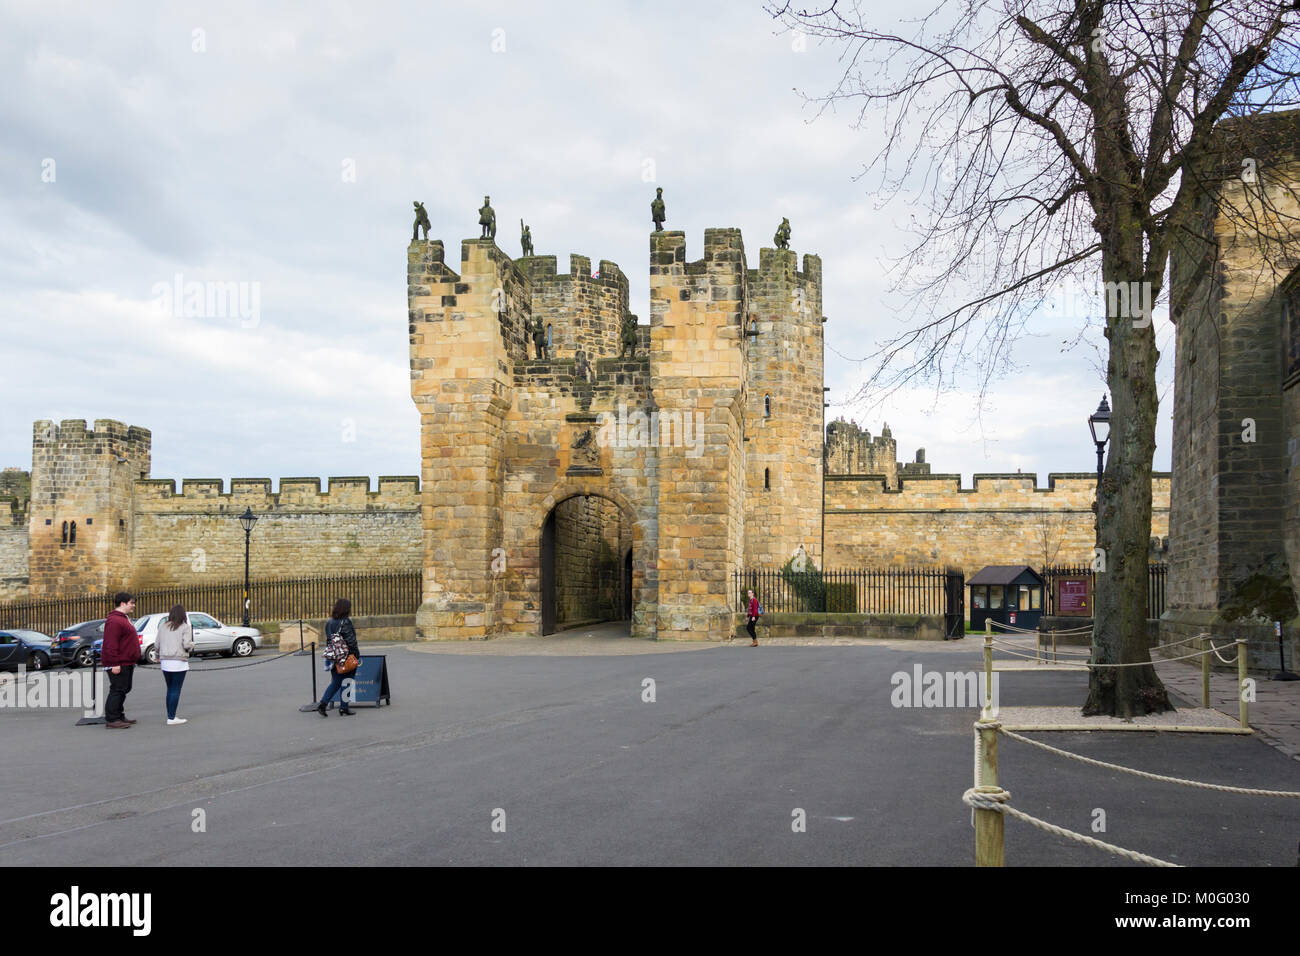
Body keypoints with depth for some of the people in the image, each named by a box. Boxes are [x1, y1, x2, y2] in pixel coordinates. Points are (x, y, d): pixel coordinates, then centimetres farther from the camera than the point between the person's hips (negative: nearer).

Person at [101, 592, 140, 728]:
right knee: (117, 690, -9)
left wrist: (133, 660, 25)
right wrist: (114, 664, -26)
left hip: (126, 663, 11)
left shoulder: (124, 618, 19)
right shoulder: (114, 621, -17)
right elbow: (111, 644, -23)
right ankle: (111, 720, -6)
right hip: (118, 665, -11)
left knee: (124, 689, 14)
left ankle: (119, 716, 22)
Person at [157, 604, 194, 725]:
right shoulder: (185, 627, -7)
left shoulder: (162, 626, 7)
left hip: (165, 662, 5)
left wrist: (158, 657, 23)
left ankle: (170, 716, 17)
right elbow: (187, 644, -15)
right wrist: (192, 645, 7)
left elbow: (157, 644, 8)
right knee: (176, 690, -1)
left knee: (170, 689, 15)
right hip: (179, 662, -5)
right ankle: (171, 718, -2)